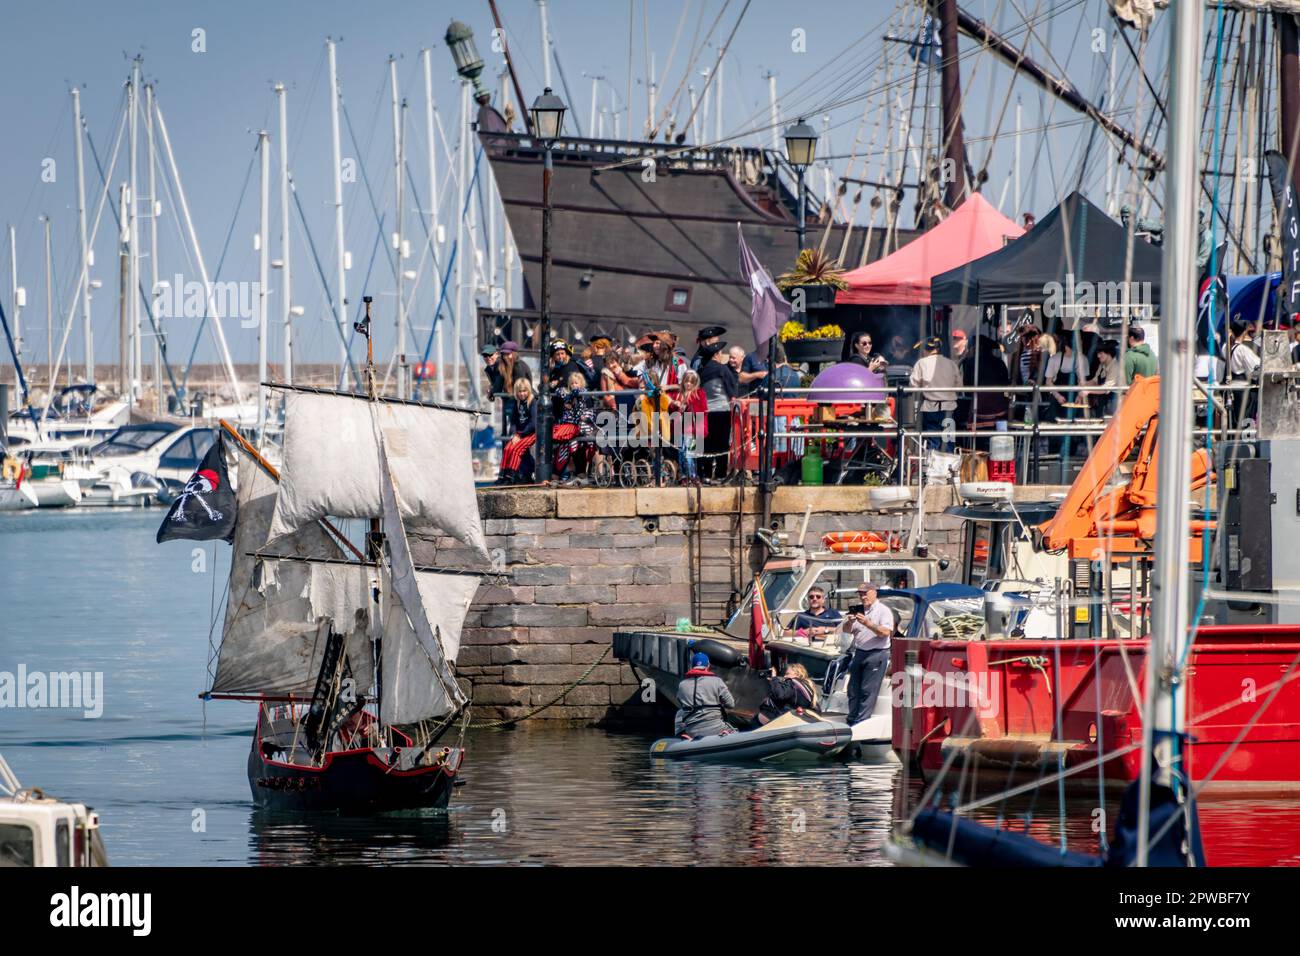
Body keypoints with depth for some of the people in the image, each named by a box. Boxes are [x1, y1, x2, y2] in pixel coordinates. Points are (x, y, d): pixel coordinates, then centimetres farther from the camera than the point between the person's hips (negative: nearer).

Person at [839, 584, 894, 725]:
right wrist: (849, 622, -9)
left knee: (868, 690, -7)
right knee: (853, 688, 6)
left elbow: (885, 632, -14)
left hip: (876, 654, -6)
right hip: (859, 653, 6)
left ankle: (861, 722, -7)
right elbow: (846, 630, 13)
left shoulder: (883, 611, -2)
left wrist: (867, 623, -22)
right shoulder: (857, 610, 14)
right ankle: (851, 720, 10)